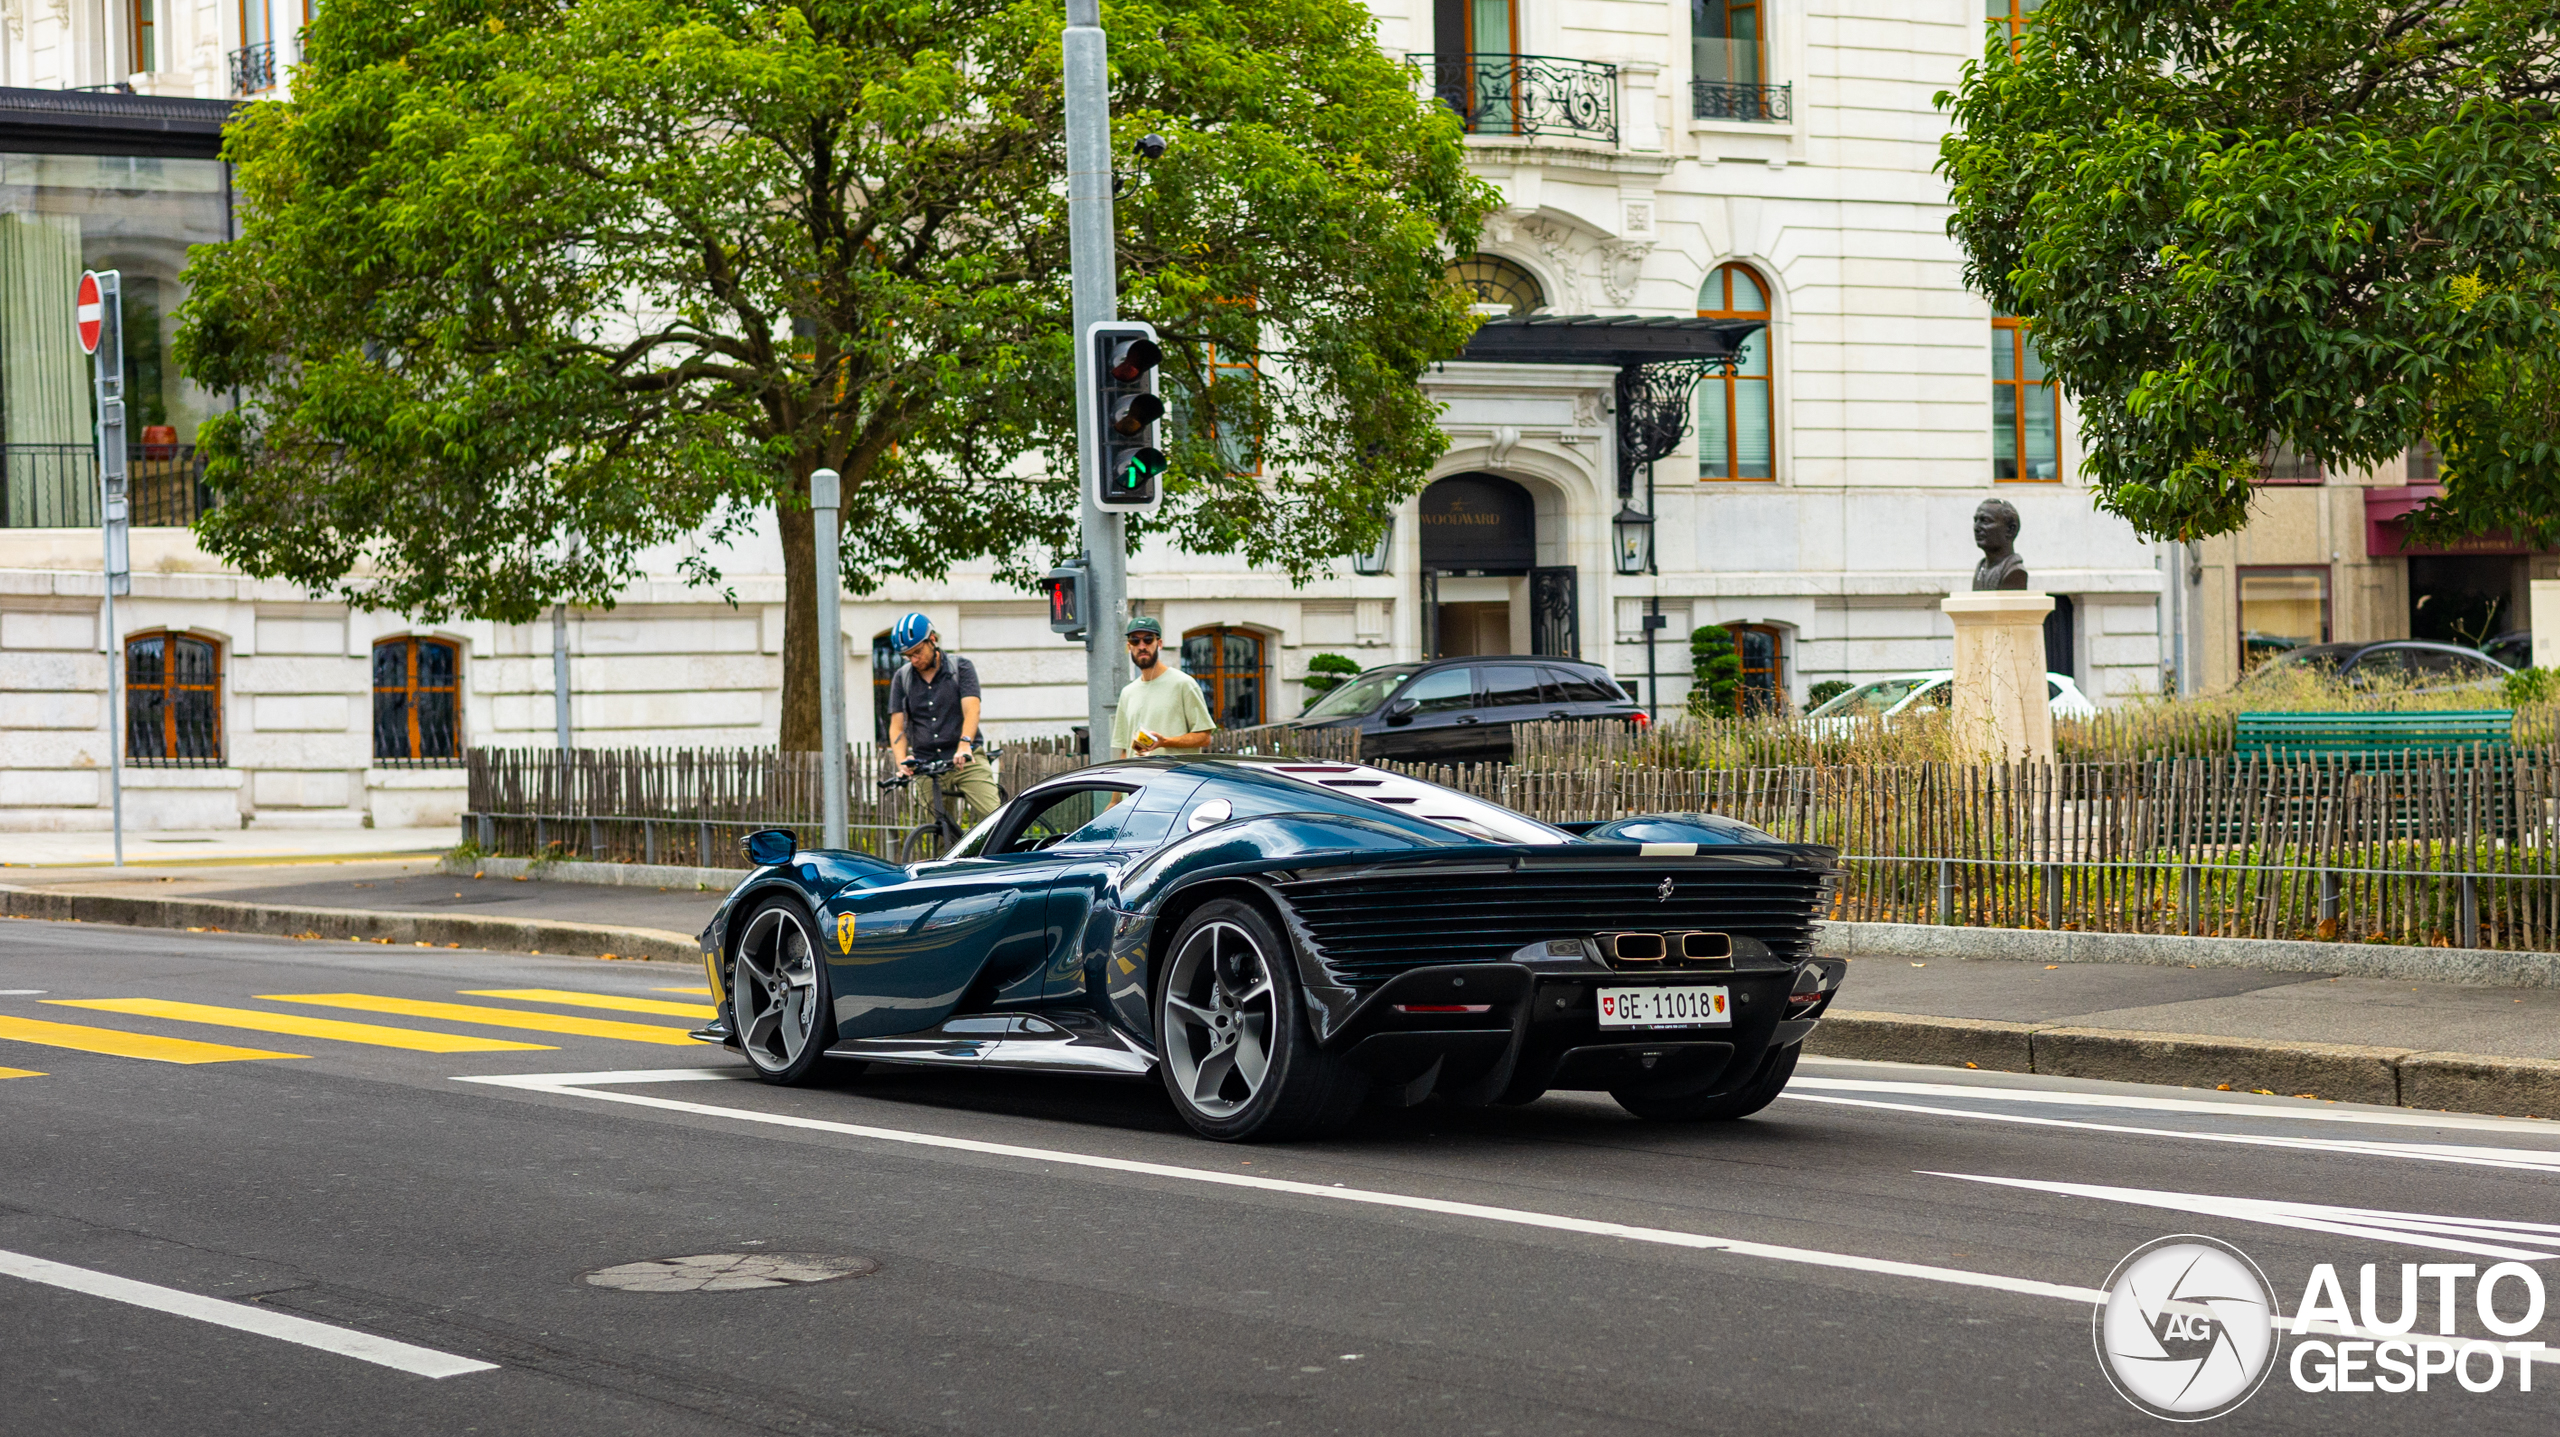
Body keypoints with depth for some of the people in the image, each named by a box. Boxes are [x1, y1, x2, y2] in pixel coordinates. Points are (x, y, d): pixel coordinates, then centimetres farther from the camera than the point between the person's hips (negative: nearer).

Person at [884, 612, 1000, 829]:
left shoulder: (961, 668, 3)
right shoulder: (901, 678, 11)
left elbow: (971, 711, -11)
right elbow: (897, 726, 6)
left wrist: (965, 744, -30)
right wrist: (902, 762, -14)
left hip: (966, 762, -2)